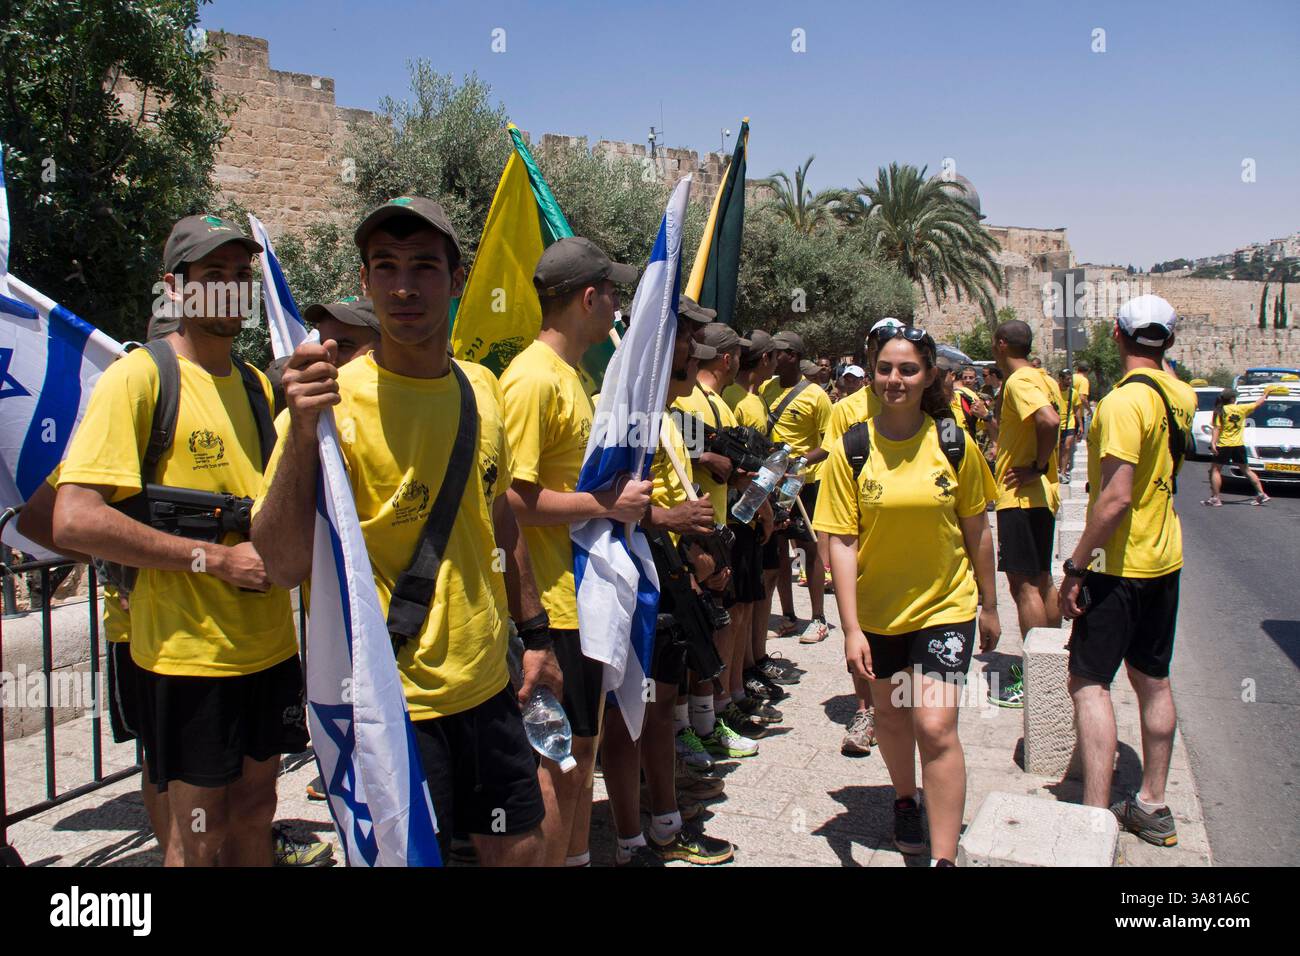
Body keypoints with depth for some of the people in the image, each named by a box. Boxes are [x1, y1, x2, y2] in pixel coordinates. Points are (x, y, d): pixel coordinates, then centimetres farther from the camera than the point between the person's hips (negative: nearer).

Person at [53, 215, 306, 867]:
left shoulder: (256, 384, 11)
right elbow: (74, 521, -19)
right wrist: (215, 557, -19)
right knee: (200, 837, 6)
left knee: (254, 808, 17)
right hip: (188, 650, -6)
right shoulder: (138, 377, -10)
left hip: (268, 643, 6)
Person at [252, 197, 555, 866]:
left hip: (488, 687, 6)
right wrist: (302, 431, -35)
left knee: (520, 849, 18)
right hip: (392, 705, -6)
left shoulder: (481, 387, 3)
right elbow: (285, 566, -23)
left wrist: (534, 634, 17)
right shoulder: (337, 400, -15)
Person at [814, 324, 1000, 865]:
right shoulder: (850, 451, -10)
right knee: (891, 716, 19)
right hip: (877, 610, 1)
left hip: (945, 607, -1)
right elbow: (842, 543, -12)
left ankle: (945, 856, -1)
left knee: (936, 727, -10)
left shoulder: (954, 445, -7)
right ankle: (906, 802, 46)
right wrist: (850, 628, -16)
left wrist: (989, 606, 8)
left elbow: (976, 530, 3)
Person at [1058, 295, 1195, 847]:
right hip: (1165, 559, 8)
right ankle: (1151, 806, 24)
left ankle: (1096, 816, -8)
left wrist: (1076, 566, -21)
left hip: (1119, 564, -8)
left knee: (1088, 682, -5)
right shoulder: (1181, 398, 4)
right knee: (1153, 680, 14)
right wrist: (1156, 363, 28)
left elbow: (1115, 497, -25)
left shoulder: (1123, 401, -20)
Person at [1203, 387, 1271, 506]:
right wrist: (1265, 395, 35)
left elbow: (1217, 428, -14)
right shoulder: (1242, 408, 2)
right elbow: (1257, 403, 17)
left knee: (1215, 470, 2)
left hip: (1224, 446, -4)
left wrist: (1213, 443, -18)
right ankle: (1261, 494, 16)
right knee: (1246, 470, 16)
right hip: (1239, 445, 4)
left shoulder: (1221, 411, -6)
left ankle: (1215, 498, -6)